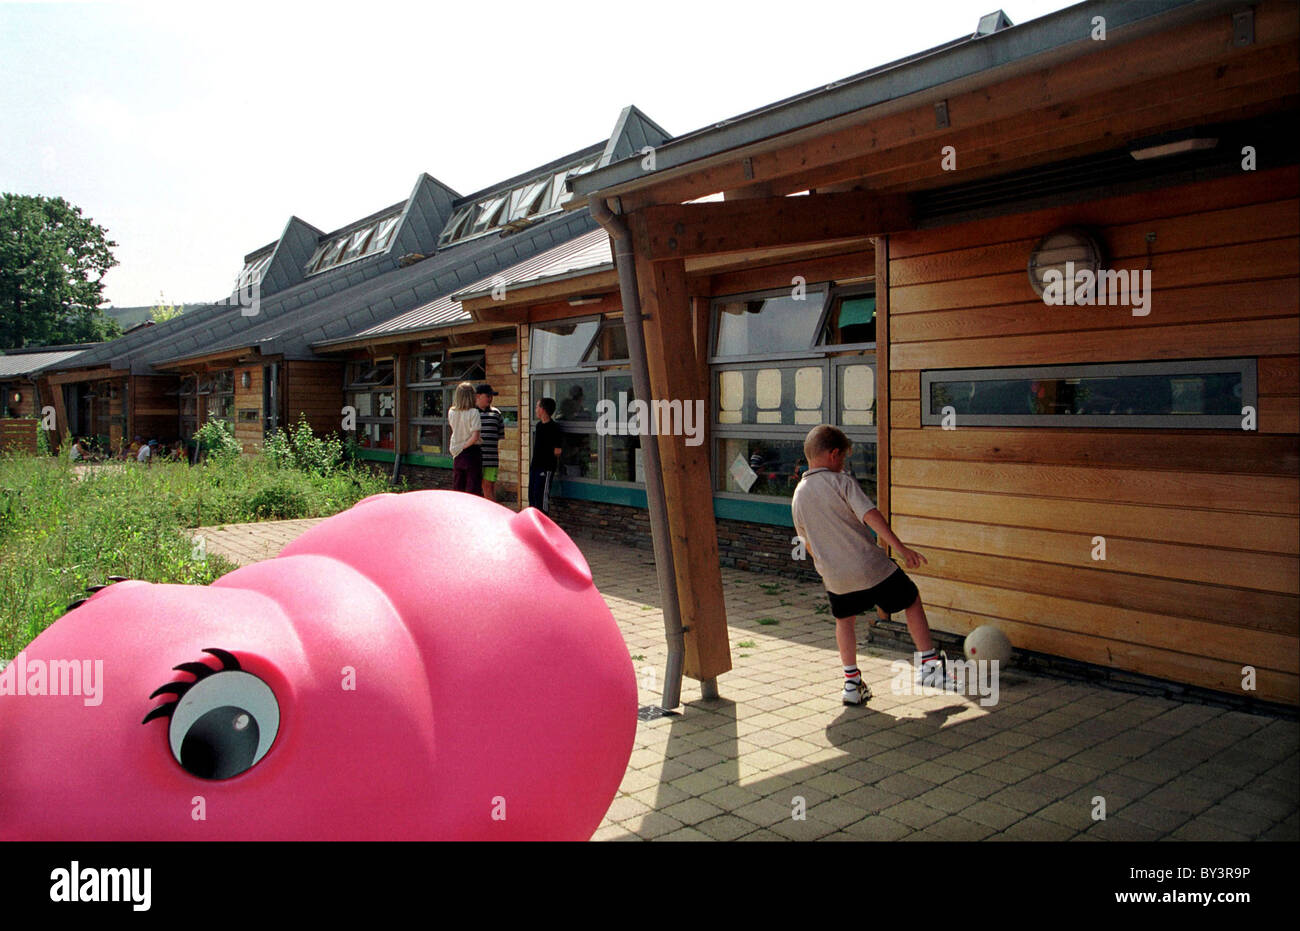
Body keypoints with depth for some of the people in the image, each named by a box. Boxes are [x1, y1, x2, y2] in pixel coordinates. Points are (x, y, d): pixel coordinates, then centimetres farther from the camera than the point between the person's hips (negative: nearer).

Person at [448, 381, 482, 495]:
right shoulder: (474, 412, -14)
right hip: (472, 452, -5)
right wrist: (465, 446, -6)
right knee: (473, 490, -1)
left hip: (457, 455, 5)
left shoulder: (451, 412, 2)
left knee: (457, 488, 12)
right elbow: (475, 436, -18)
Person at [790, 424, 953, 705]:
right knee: (912, 601, 16)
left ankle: (852, 682, 23)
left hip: (834, 576, 5)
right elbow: (870, 515, -19)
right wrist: (900, 548, -20)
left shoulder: (797, 496, 7)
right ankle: (929, 664, 19)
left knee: (844, 620, 27)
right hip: (870, 567, -5)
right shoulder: (841, 482, -9)